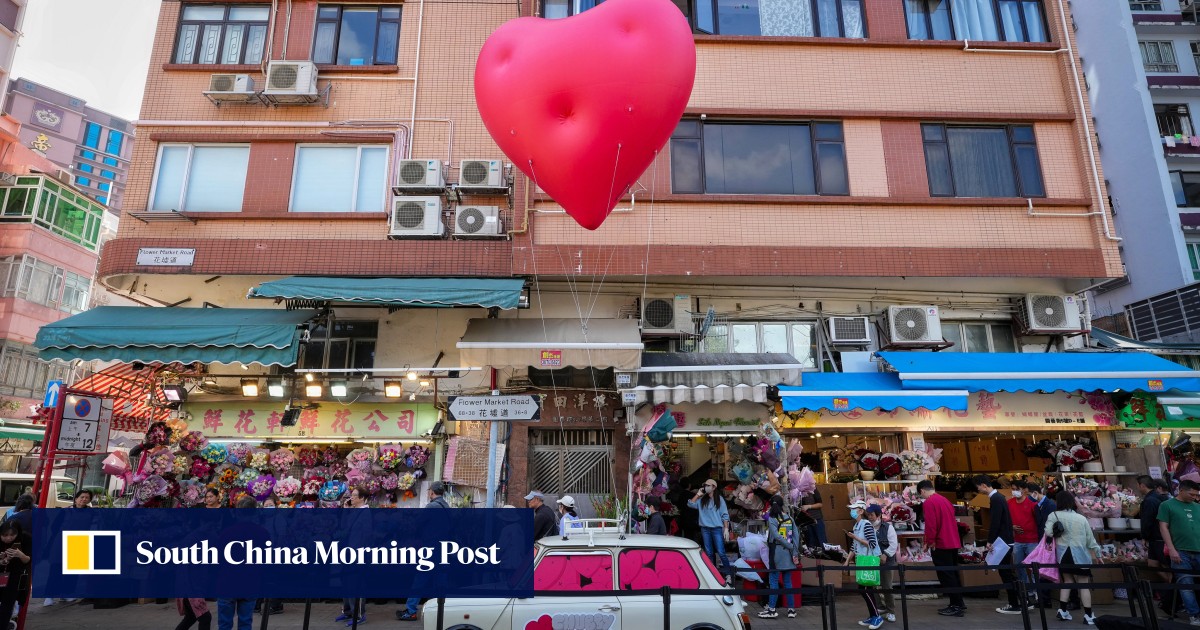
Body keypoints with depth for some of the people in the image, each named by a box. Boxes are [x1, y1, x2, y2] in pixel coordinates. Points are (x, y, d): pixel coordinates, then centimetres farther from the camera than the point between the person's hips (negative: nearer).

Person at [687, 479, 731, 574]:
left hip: (717, 529, -4)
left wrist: (726, 529, -8)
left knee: (721, 553, -10)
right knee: (709, 553, 9)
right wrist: (698, 494, 0)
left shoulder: (719, 499, 1)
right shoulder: (702, 499, 10)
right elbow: (690, 504, 2)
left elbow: (725, 515, -1)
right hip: (705, 529, 4)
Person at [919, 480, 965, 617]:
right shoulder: (945, 500, 13)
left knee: (946, 575, -2)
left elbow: (931, 525, -21)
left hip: (941, 544, -9)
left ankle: (956, 606, 0)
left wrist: (930, 542, -10)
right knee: (953, 573, 16)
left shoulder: (928, 503, -15)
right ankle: (959, 603, 22)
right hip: (953, 542, 9)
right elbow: (951, 522, 19)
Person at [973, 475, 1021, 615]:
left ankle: (1015, 605, 5)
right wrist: (992, 540, 17)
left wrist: (990, 541, -16)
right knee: (1007, 572, 15)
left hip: (1001, 541, -10)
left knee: (1005, 573, -2)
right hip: (1005, 540, 10)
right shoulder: (998, 497, 12)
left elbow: (994, 522, -22)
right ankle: (1022, 600, 21)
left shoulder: (995, 499, -18)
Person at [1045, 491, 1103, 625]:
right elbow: (1090, 538, 10)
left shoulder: (1054, 516, -1)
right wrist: (1097, 554, 21)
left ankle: (1062, 610, 12)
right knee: (1083, 585, 6)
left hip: (1063, 553, 0)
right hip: (1079, 554, 0)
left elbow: (1048, 533, -14)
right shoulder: (1081, 518, 6)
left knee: (1068, 580, 16)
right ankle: (1088, 615, 5)